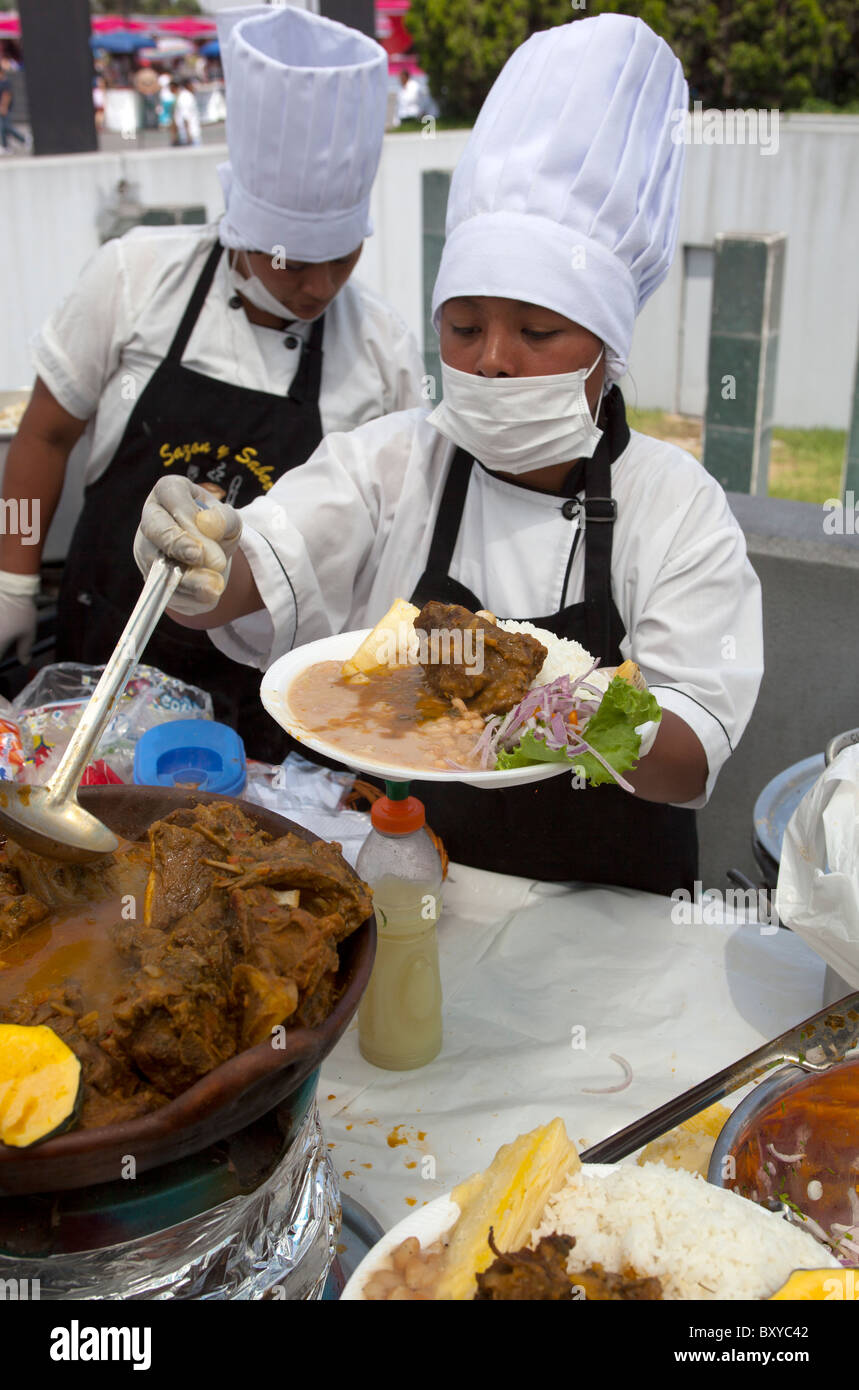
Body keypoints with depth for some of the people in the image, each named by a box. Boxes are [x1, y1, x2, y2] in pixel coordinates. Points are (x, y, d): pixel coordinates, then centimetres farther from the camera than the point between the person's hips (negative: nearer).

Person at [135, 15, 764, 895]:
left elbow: (690, 764, -11)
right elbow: (254, 591, -13)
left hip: (596, 907, 0)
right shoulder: (390, 461, 0)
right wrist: (206, 573, -36)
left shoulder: (675, 505, -5)